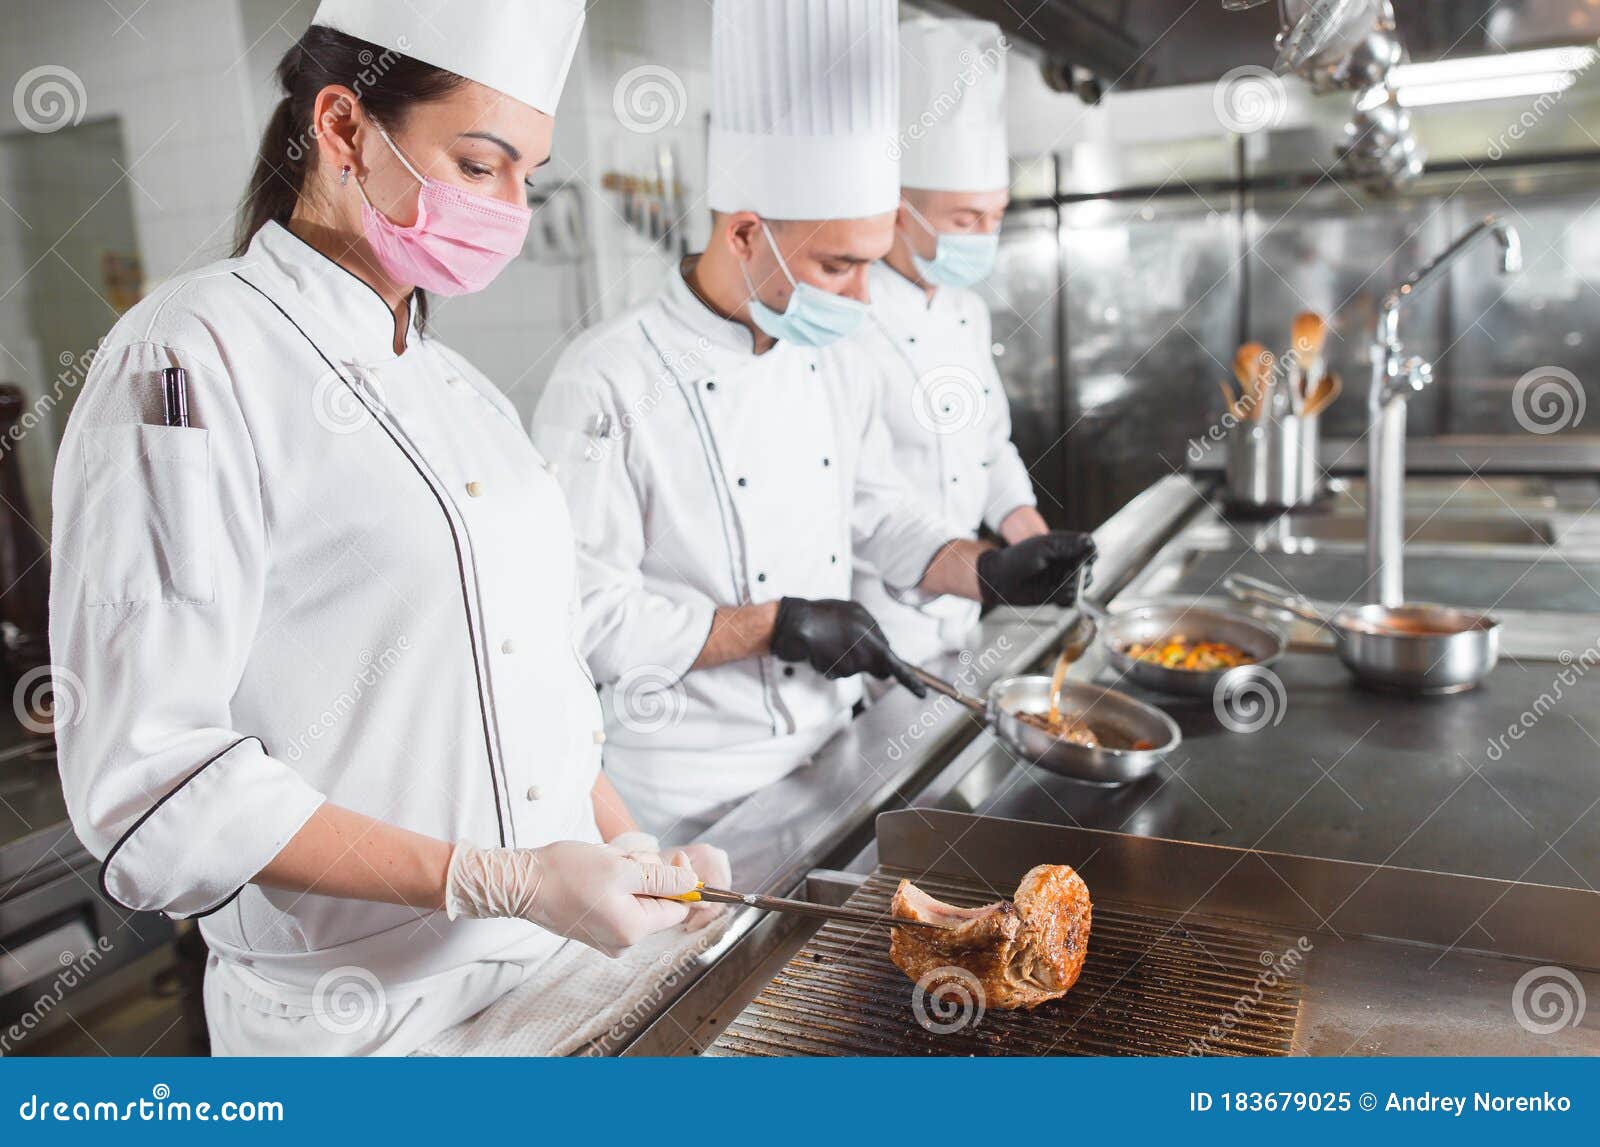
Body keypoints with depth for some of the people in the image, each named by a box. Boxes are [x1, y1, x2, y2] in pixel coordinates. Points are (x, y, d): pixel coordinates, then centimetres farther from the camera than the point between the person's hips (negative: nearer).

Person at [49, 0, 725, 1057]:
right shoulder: (189, 363, -15)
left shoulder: (461, 387, 8)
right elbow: (151, 775, -19)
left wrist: (626, 847, 0)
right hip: (364, 1020, -6)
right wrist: (503, 881, -24)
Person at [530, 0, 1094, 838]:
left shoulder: (835, 359, 1)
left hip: (831, 749, 7)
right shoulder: (606, 386, -21)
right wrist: (775, 626, -23)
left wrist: (985, 570, -4)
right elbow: (587, 617, -21)